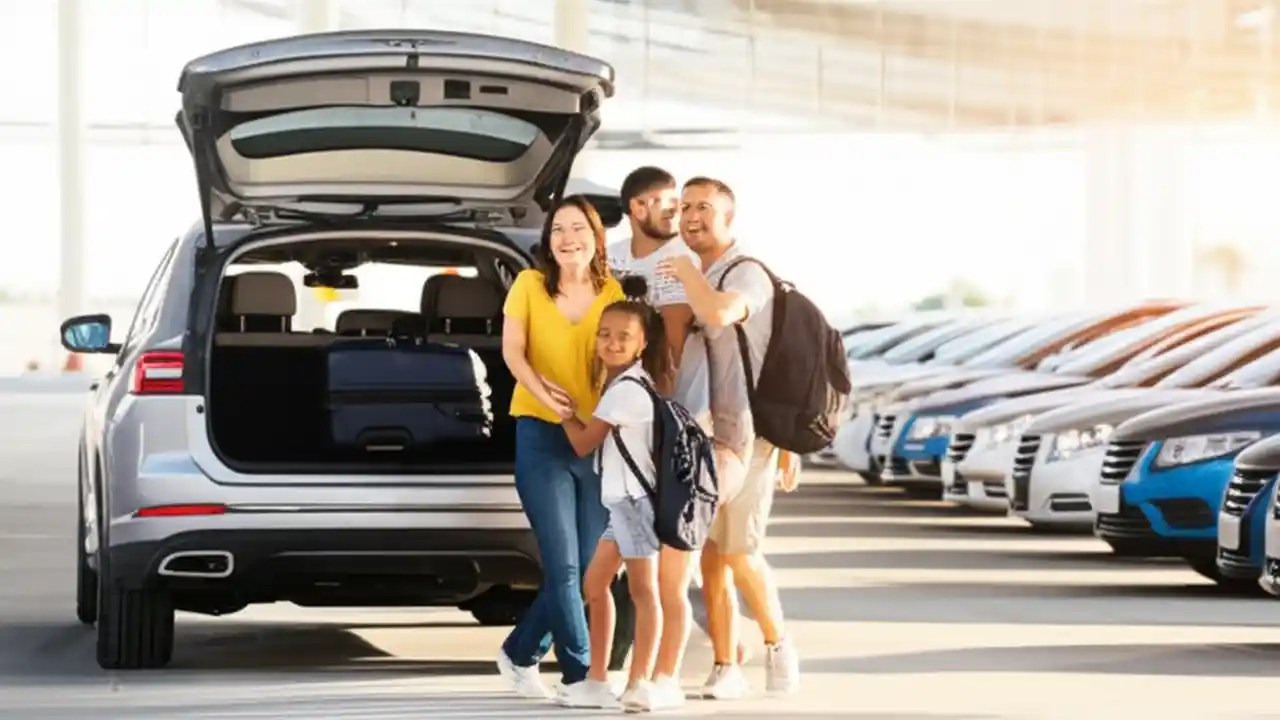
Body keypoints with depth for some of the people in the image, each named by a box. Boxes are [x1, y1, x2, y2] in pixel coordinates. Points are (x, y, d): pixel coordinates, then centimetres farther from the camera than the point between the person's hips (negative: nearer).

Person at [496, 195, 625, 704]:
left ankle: (520, 653, 25)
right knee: (563, 565, -7)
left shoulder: (612, 293, 7)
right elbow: (512, 350, -8)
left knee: (590, 565, 6)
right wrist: (541, 390, -25)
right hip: (542, 435, -3)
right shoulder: (529, 284, 1)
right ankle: (578, 674, 0)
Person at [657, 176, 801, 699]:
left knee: (739, 552, -5)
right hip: (699, 435, 7)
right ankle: (726, 669, 8)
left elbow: (718, 314, -32)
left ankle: (778, 644, 15)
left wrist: (687, 273, -16)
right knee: (710, 556, 4)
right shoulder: (696, 280, 14)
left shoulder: (747, 275, -11)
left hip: (744, 435, -7)